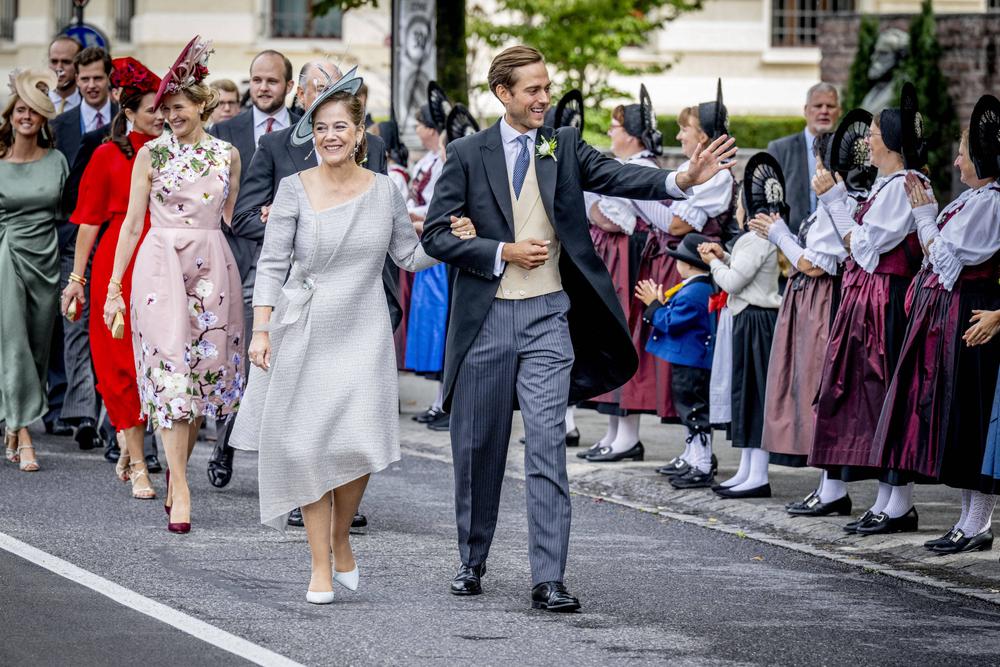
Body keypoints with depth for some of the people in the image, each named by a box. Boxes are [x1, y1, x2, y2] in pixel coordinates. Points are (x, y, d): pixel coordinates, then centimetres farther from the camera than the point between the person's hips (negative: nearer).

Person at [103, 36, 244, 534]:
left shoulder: (227, 155, 8)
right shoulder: (152, 154, 3)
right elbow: (132, 223, 3)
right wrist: (114, 287, 1)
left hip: (212, 266, 2)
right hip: (161, 264, -2)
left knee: (205, 368, 4)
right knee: (170, 370, -9)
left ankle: (178, 465, 24)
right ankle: (180, 490, -11)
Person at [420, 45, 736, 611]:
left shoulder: (564, 146, 4)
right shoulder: (468, 154, 1)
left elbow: (618, 178, -11)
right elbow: (437, 235, -1)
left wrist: (684, 180, -28)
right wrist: (504, 253, -12)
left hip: (547, 316, 0)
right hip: (485, 317, 0)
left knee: (548, 445, -8)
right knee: (479, 446, 10)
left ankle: (549, 579, -9)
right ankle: (473, 561, 28)